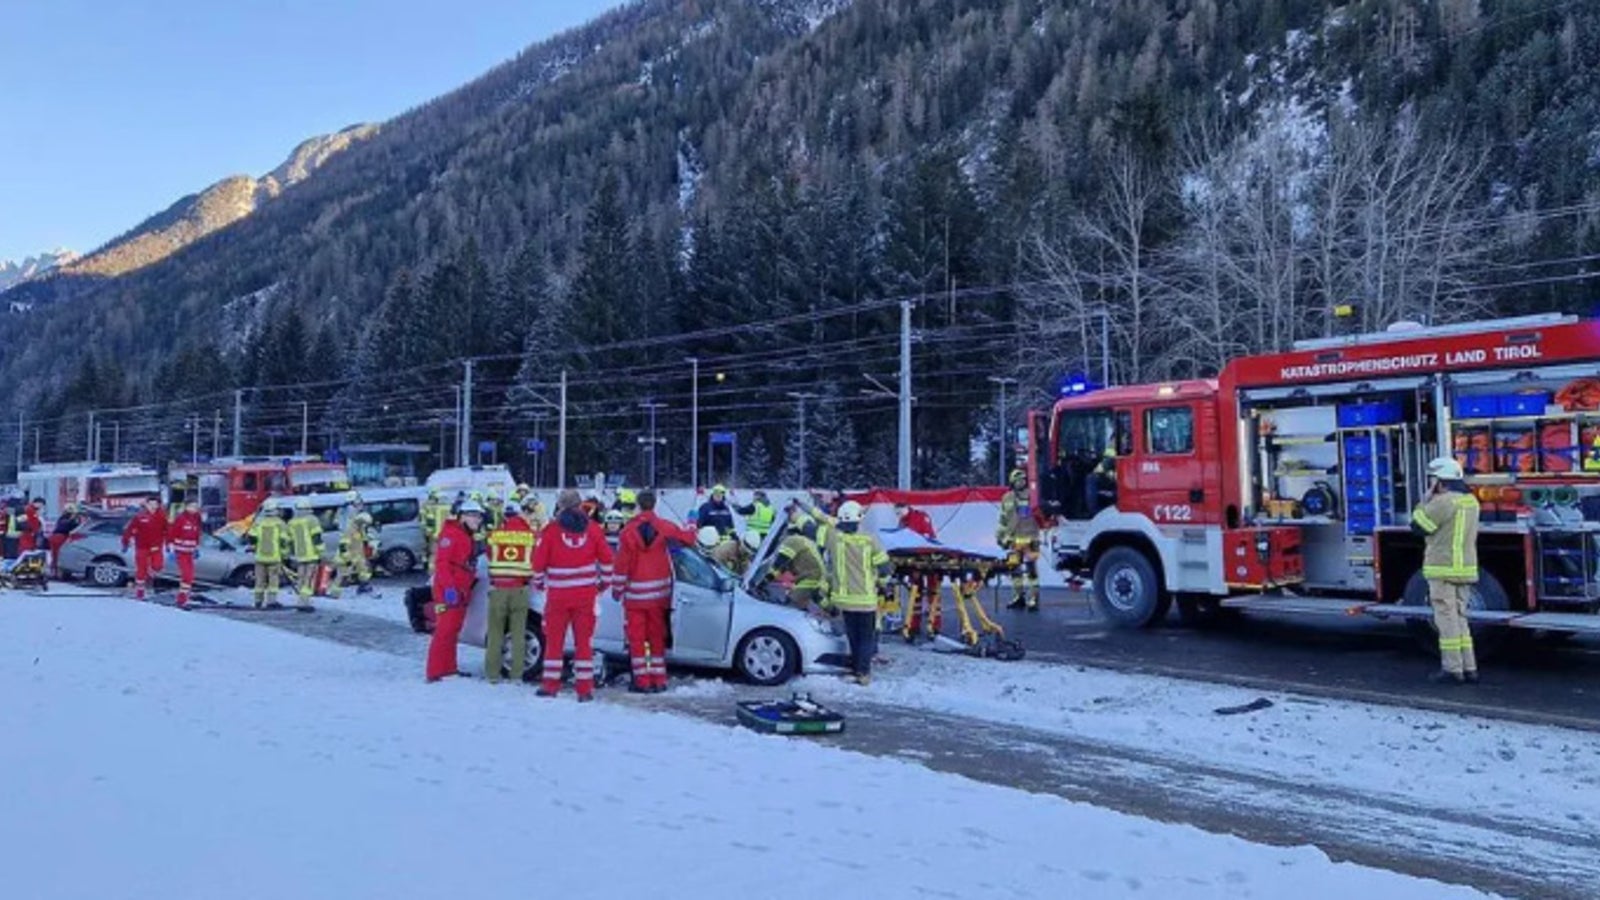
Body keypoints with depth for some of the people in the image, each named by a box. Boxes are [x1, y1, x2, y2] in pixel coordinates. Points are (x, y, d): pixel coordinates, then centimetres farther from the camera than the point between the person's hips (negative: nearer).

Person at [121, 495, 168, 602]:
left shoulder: (161, 517, 0)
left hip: (156, 547, 2)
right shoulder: (140, 516, -8)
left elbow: (166, 531, 10)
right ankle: (139, 592, 15)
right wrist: (125, 543, -4)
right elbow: (129, 529, -3)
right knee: (141, 569, 1)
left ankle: (149, 575, 17)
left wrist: (167, 544, 10)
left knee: (157, 565, -17)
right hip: (142, 547, -2)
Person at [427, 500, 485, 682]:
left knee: (453, 632, 15)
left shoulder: (469, 538, 19)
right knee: (444, 631, -12)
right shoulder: (451, 534, -11)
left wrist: (467, 588, 19)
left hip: (461, 592, 10)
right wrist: (449, 587, -27)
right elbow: (441, 562, -20)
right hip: (448, 592, -10)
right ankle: (434, 672, -11)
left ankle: (449, 668, 24)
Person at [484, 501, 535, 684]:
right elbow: (535, 561, 8)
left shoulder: (495, 534, 2)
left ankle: (492, 673, 10)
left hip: (498, 588, 0)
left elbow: (490, 559, 11)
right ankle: (516, 674, 7)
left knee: (495, 632, 8)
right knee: (518, 633, 6)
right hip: (520, 589, 0)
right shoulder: (529, 535, 1)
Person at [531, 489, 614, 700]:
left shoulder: (551, 530, -6)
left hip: (558, 594, -1)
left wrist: (539, 582, 14)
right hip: (586, 594, 1)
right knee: (584, 641, 5)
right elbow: (607, 558, 4)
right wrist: (605, 581, 18)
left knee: (554, 640, 11)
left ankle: (550, 684, 14)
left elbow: (538, 561, -4)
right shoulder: (592, 528, 0)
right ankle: (585, 689, 5)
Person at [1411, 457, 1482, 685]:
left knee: (1447, 619, -3)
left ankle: (1452, 669, 0)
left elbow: (1418, 526, -11)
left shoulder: (1443, 502, -16)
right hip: (1465, 569, 8)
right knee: (1459, 618, 15)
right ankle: (1469, 668, 15)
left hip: (1444, 570, -8)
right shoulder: (1471, 500, 12)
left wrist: (1426, 500, -4)